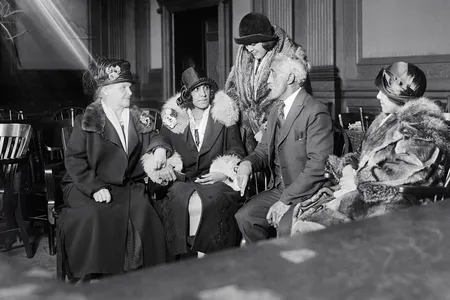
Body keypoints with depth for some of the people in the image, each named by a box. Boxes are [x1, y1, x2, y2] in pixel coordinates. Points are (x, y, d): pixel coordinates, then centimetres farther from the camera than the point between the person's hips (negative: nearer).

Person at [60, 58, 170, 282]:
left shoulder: (138, 119, 13)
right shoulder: (86, 122, -1)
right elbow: (74, 160, -5)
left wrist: (160, 148, -9)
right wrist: (95, 187, -18)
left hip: (129, 187, 3)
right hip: (89, 188, -3)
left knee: (143, 215, -25)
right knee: (95, 217, -31)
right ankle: (91, 279, -16)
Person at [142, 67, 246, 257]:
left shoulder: (224, 116, 9)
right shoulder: (173, 118, 12)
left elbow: (237, 152, 10)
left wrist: (223, 173, -8)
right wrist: (163, 167, -5)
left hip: (216, 180, -1)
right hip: (184, 180, 1)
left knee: (210, 202, -34)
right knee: (181, 202, -32)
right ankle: (189, 257, -21)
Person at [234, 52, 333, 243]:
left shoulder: (316, 112, -13)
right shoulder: (275, 113, 16)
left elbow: (318, 164, -20)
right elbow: (263, 150, 19)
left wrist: (286, 200, -21)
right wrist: (247, 164, -6)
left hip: (307, 194, -8)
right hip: (278, 190, 8)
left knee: (286, 226, -30)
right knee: (245, 216, -11)